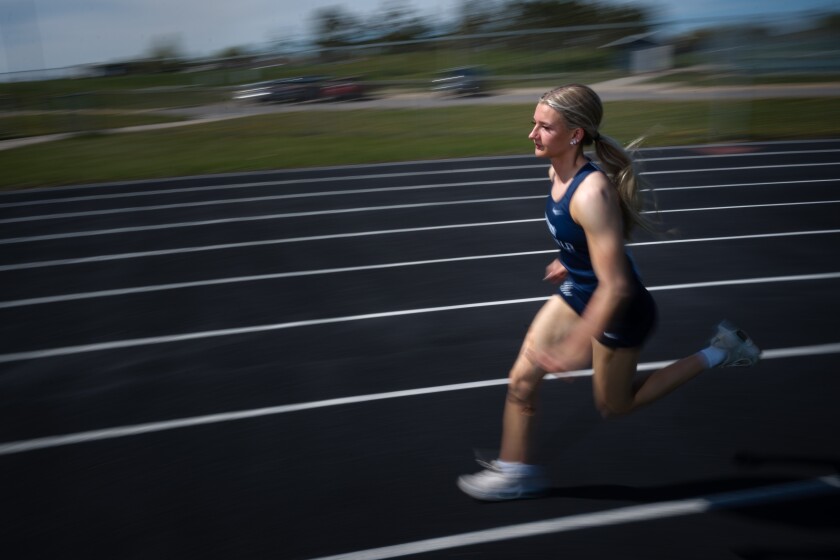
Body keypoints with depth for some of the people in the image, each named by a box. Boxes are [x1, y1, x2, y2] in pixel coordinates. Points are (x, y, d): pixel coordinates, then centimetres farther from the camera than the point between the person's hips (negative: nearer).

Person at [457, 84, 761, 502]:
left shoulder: (591, 194, -35)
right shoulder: (558, 172, -8)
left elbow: (615, 286, -34)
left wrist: (576, 346, -32)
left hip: (616, 310, -8)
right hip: (576, 294, 8)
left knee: (614, 406, 15)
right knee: (521, 379, 4)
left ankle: (716, 354, 24)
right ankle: (515, 471, 22)